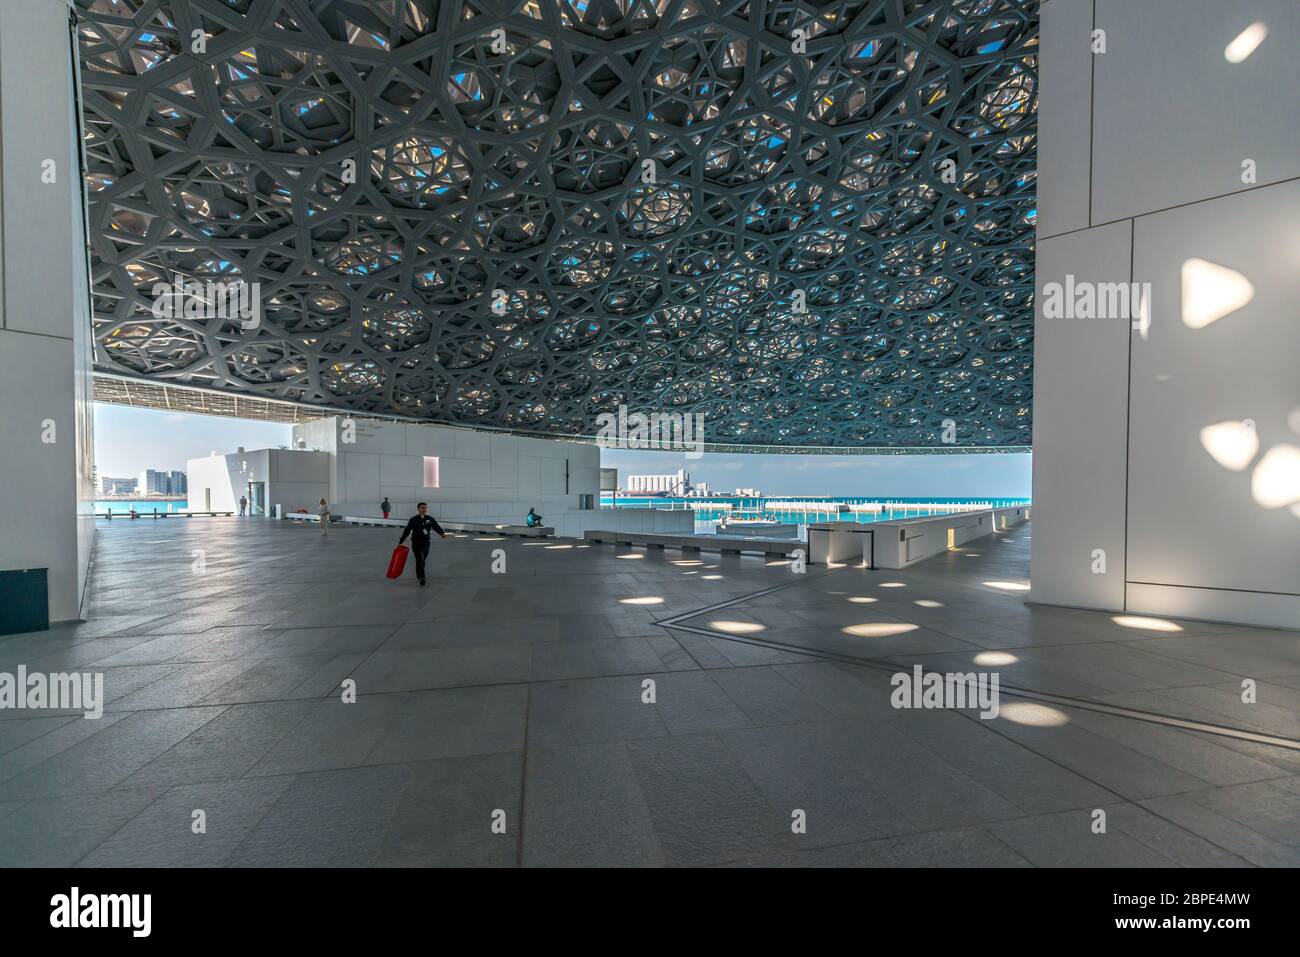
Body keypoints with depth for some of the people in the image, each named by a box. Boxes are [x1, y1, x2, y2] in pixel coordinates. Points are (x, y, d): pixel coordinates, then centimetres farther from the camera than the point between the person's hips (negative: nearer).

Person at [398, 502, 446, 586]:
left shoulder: (430, 519, 1)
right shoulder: (413, 519, -2)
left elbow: (437, 527, -6)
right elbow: (407, 531, 1)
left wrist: (442, 533, -27)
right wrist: (401, 542, 2)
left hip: (426, 542, 2)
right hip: (416, 542, -2)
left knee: (422, 559, 9)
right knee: (419, 560, -6)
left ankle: (419, 574, 29)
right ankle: (421, 577, 2)